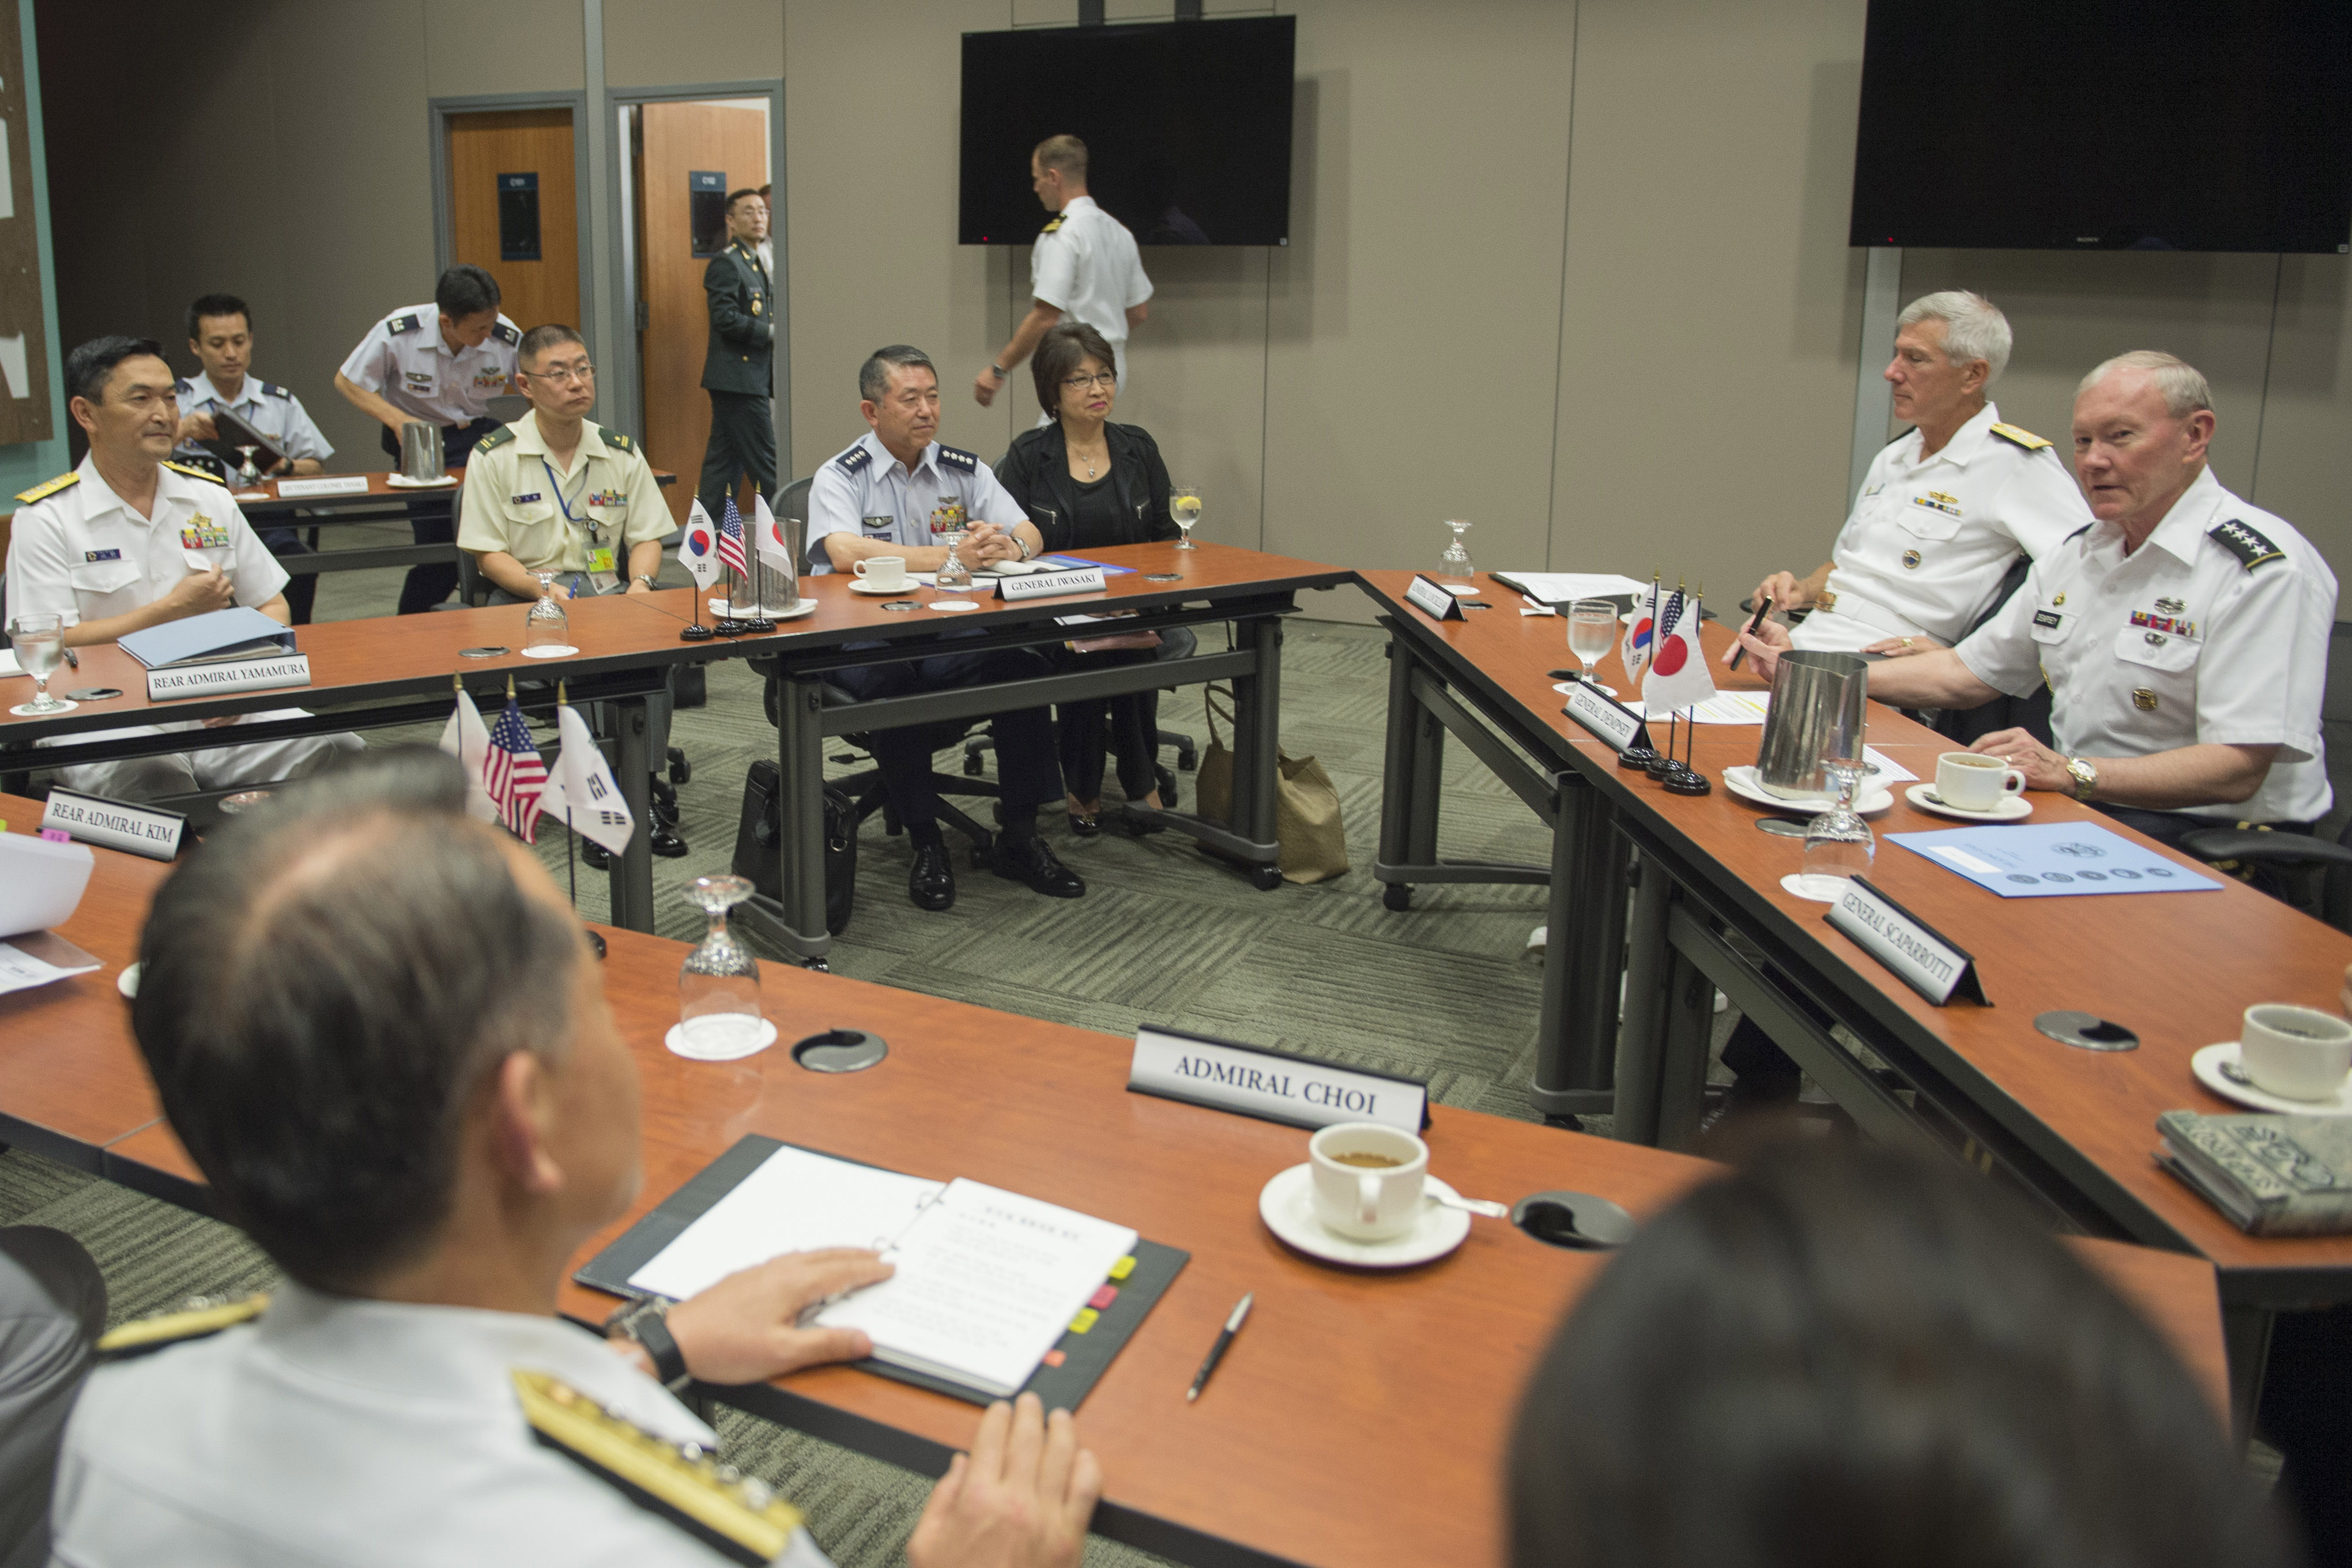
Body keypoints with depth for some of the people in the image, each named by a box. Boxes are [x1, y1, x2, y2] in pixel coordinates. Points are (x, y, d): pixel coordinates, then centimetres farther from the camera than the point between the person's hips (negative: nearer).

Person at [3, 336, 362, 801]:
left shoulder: (210, 499, 16)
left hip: (221, 711, 3)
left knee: (334, 747, -27)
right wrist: (174, 609, -6)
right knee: (143, 771, -39)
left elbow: (273, 607, 17)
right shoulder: (45, 519, 2)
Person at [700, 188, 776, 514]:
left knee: (724, 459, 12)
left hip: (753, 376, 10)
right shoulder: (726, 263, -11)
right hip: (738, 378, -10)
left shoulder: (755, 263, 20)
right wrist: (772, 332, -16)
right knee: (764, 462, -7)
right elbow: (726, 319, -20)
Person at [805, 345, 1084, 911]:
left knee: (1024, 666, -24)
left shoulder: (964, 471, 14)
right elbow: (847, 552, -20)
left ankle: (1019, 838, -13)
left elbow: (1031, 535, 6)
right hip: (863, 641, -4)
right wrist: (951, 556, -24)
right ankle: (926, 844, -19)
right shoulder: (840, 478, 0)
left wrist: (1006, 547, -20)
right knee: (894, 682, -36)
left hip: (952, 637, 4)